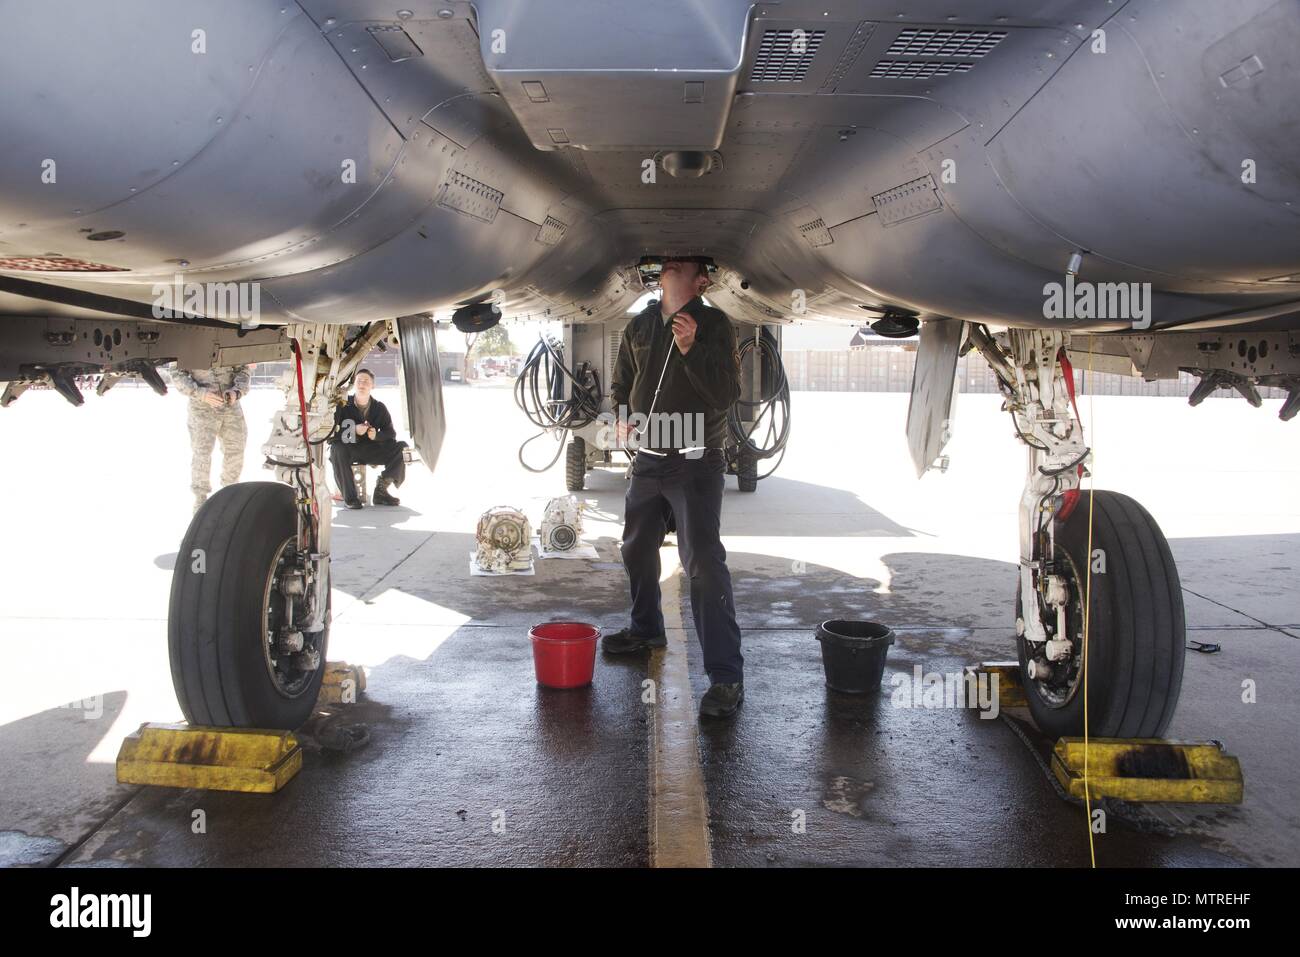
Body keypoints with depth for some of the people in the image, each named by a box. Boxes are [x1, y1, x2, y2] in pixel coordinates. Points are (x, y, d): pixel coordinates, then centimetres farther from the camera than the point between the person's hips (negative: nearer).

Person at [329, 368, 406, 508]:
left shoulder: (379, 407, 6)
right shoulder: (343, 405, -2)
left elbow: (390, 432, 5)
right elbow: (332, 431, -10)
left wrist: (376, 435, -18)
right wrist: (353, 431, -26)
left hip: (371, 450, 3)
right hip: (348, 449, -3)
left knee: (402, 448, -19)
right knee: (337, 450, -38)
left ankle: (381, 490, -15)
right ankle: (349, 496, -28)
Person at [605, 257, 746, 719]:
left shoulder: (713, 324, -7)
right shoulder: (639, 326, 9)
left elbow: (728, 391, -16)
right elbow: (621, 383, 24)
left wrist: (691, 349, -27)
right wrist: (621, 418, 7)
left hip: (696, 461, -6)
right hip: (648, 458, 7)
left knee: (703, 561, -15)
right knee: (637, 550, 20)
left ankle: (726, 675, -13)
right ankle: (646, 629, 44)